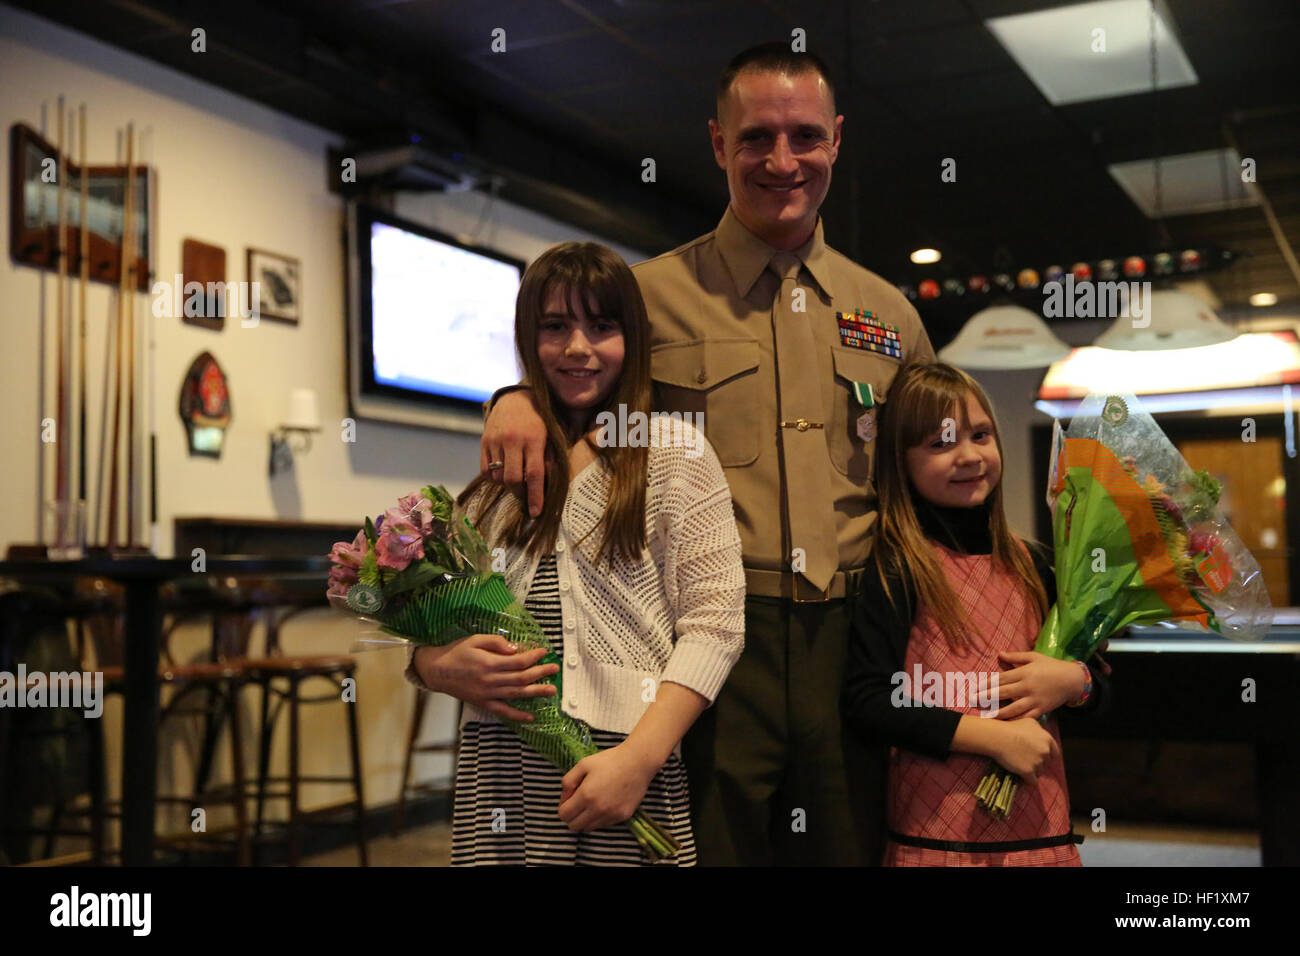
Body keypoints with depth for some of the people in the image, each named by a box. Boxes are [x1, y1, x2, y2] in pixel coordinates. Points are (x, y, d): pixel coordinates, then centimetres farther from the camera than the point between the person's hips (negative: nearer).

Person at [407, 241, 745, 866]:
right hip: (499, 768, 3)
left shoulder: (673, 450, 1)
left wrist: (639, 757, -15)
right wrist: (443, 668, -8)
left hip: (626, 765, -3)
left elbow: (714, 622, -6)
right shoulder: (494, 473, 12)